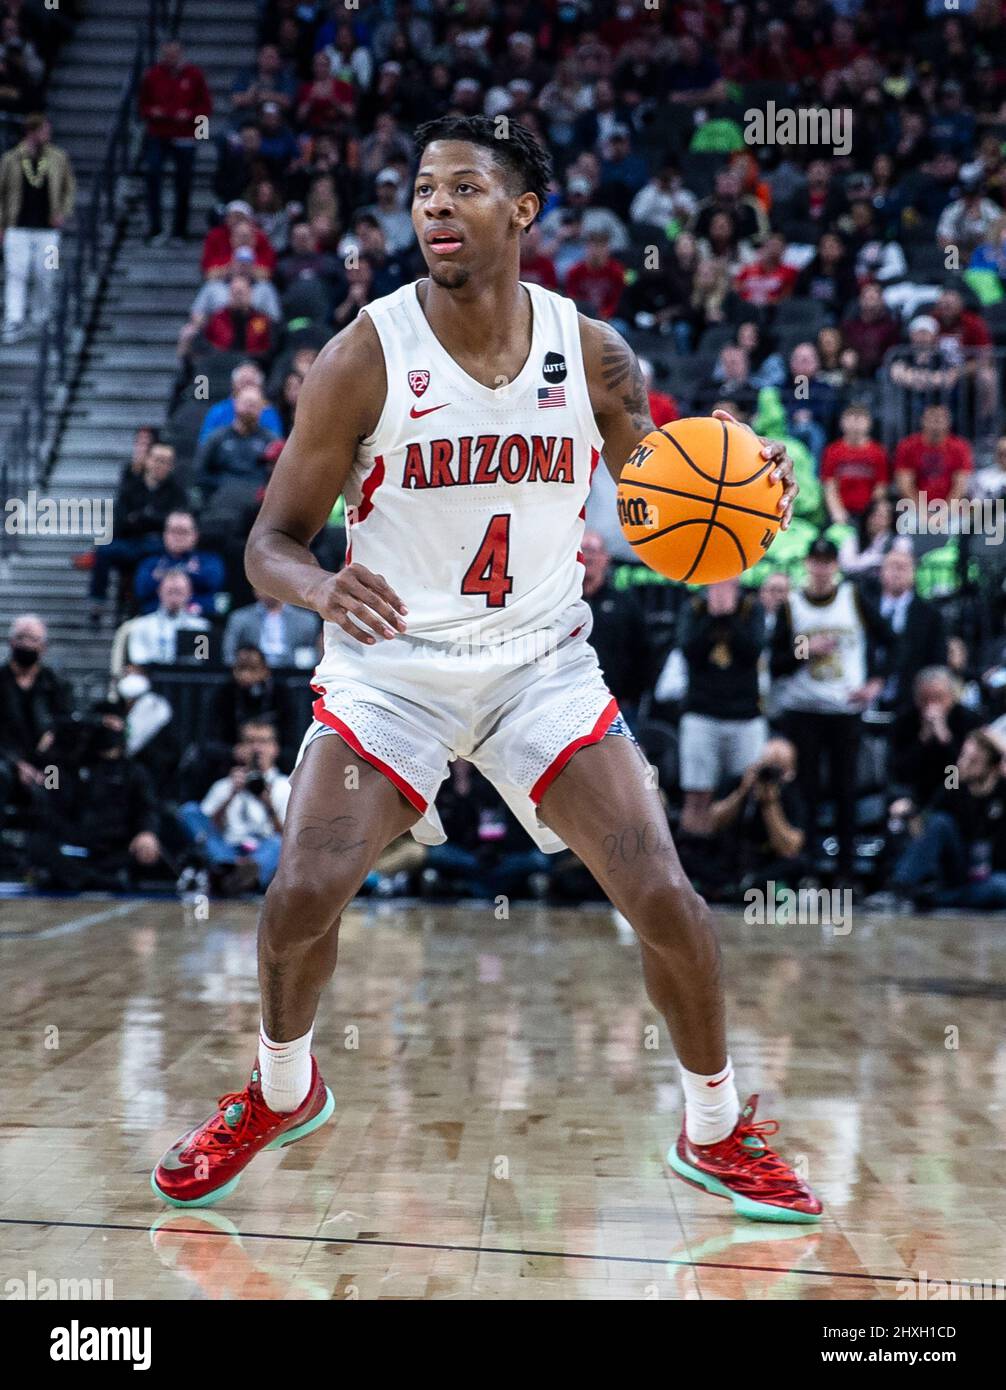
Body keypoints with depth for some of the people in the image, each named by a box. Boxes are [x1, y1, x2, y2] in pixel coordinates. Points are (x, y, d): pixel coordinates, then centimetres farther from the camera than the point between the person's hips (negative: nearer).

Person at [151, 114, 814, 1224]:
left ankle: (716, 1132, 17)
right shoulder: (363, 359, -11)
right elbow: (269, 544, -7)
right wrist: (323, 589, -31)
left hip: (542, 663, 2)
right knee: (302, 893, -16)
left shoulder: (591, 355, -3)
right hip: (391, 663, -1)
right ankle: (281, 1091, 17)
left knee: (664, 897, -8)